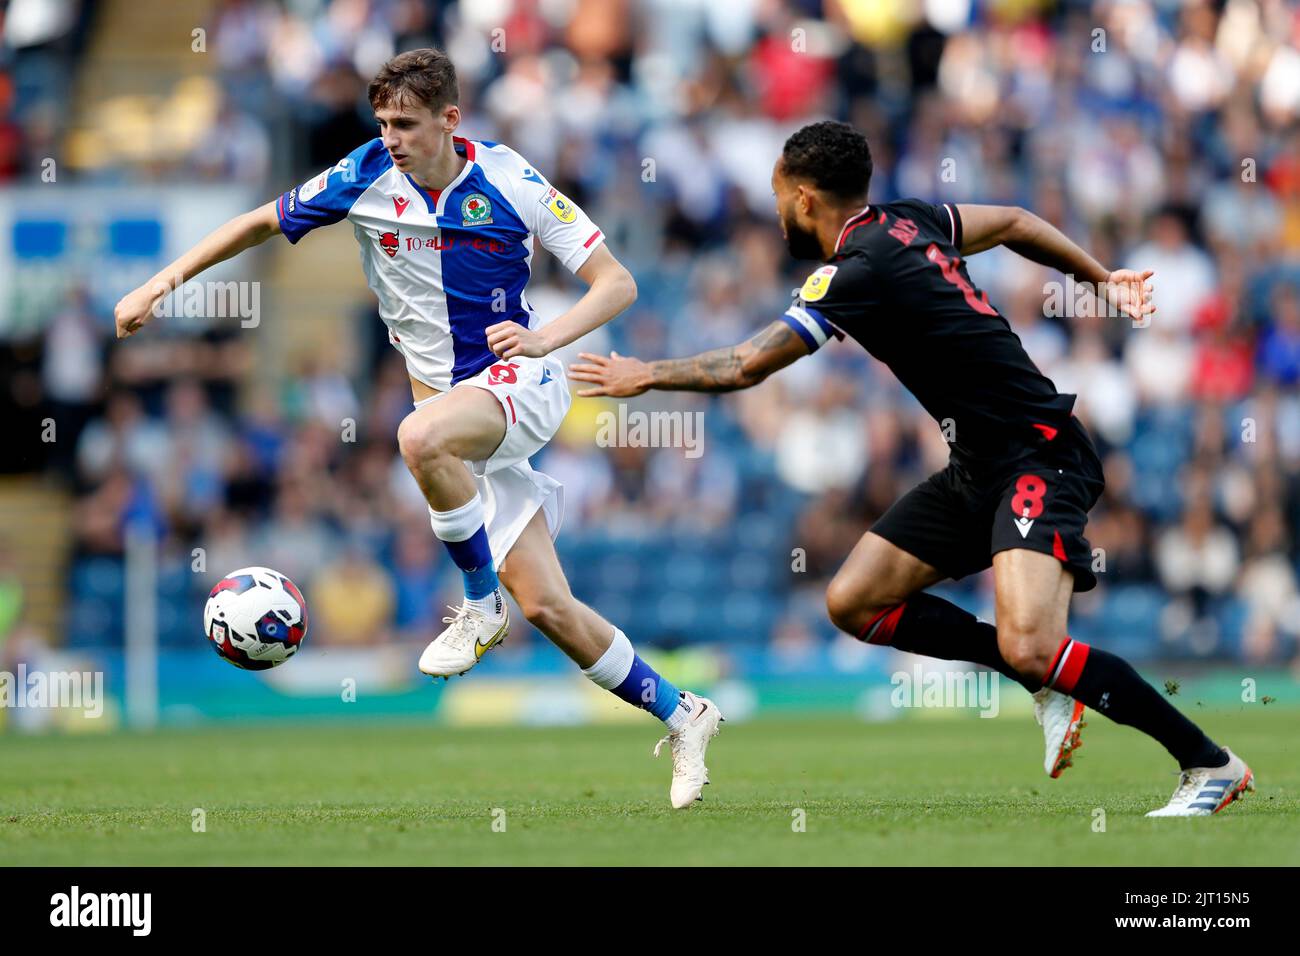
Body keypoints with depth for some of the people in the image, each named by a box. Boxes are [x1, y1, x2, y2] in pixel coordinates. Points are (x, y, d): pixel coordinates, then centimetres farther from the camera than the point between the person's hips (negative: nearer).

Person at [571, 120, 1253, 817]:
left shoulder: (861, 270, -19)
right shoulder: (905, 221, 7)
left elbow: (745, 367, -15)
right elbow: (1013, 223, 23)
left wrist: (643, 376, 0)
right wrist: (1100, 278, 36)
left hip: (1038, 458, -10)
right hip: (976, 470, 10)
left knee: (1028, 648, -27)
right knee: (853, 603, 4)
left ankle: (1212, 764, -13)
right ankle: (1051, 685, 9)